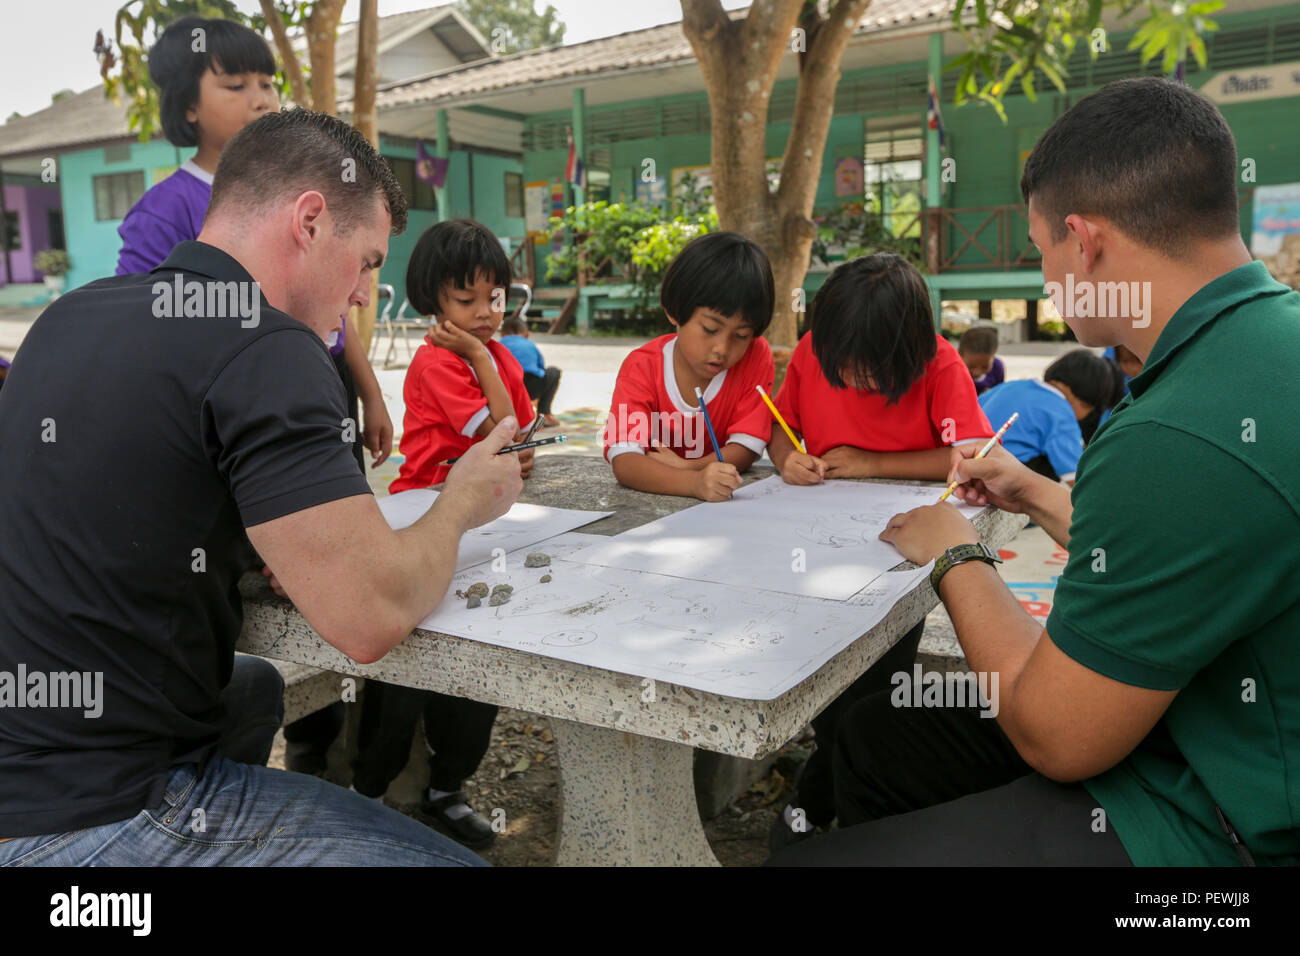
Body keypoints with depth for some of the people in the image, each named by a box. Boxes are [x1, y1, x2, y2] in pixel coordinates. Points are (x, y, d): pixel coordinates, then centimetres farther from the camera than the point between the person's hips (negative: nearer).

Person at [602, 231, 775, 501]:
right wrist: (694, 482, -44)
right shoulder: (641, 367, -15)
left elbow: (746, 446, -10)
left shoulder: (756, 356, -11)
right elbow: (623, 462, -28)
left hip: (727, 504, 2)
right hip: (651, 504, -1)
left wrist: (685, 466, -27)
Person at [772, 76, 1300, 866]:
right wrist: (1040, 496, 20)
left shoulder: (1180, 443, -33)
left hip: (1209, 828, -10)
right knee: (876, 734, 18)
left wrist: (956, 556, -7)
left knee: (803, 856, -7)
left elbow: (1055, 738, -22)